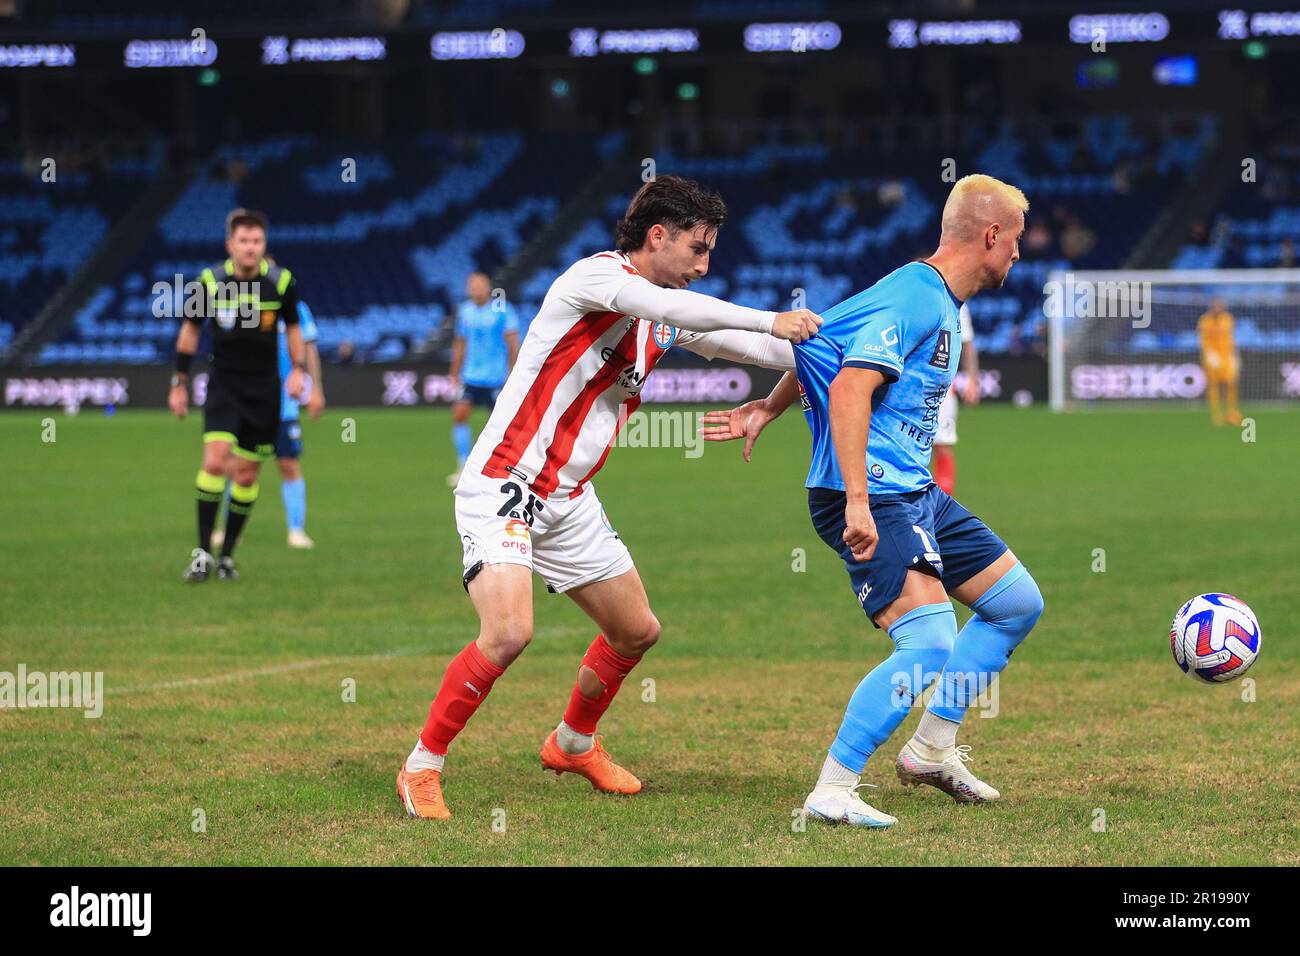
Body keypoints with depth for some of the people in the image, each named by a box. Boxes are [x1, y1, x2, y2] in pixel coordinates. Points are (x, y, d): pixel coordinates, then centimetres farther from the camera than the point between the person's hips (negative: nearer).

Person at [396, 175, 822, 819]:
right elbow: (668, 306, -32)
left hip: (569, 500, 9)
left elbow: (735, 343, 20)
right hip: (503, 488, -9)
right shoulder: (596, 275, -15)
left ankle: (573, 743, 39)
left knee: (637, 630, 15)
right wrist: (771, 322, -30)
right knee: (508, 632, -25)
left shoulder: (665, 321, 10)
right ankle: (422, 767, -9)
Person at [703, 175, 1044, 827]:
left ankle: (932, 749, 22)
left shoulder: (940, 303, 15)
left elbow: (826, 342, 24)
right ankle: (831, 793, -13)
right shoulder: (914, 298, -17)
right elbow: (847, 388, -26)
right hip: (874, 497, -11)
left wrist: (768, 410, 27)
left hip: (914, 492, 11)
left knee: (1018, 602, 15)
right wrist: (856, 501, -31)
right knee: (929, 644, -21)